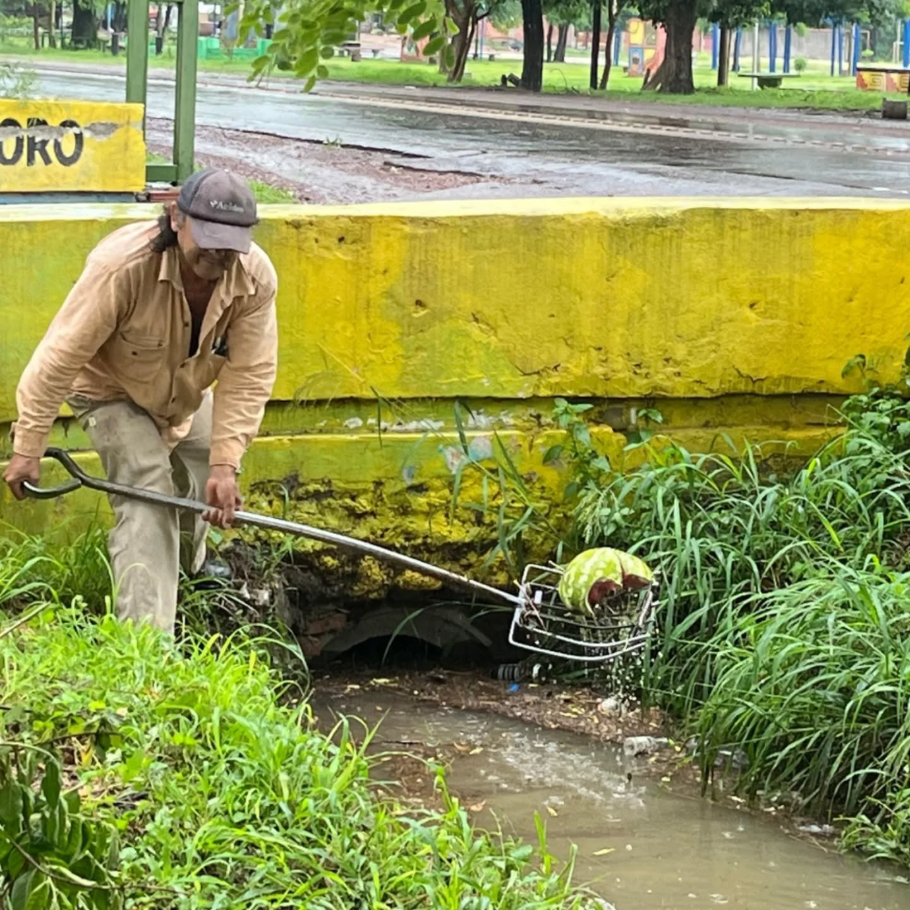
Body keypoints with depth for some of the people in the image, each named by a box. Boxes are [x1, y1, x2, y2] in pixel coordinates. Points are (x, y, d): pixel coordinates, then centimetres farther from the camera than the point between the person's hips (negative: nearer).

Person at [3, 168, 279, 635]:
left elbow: (248, 378, -24)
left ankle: (190, 567, 51)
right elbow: (61, 357, -34)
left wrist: (225, 463, -31)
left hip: (187, 396, 5)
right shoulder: (122, 265, -41)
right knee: (146, 496, -22)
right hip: (113, 393, -5)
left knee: (212, 492, 17)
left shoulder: (256, 278, -29)